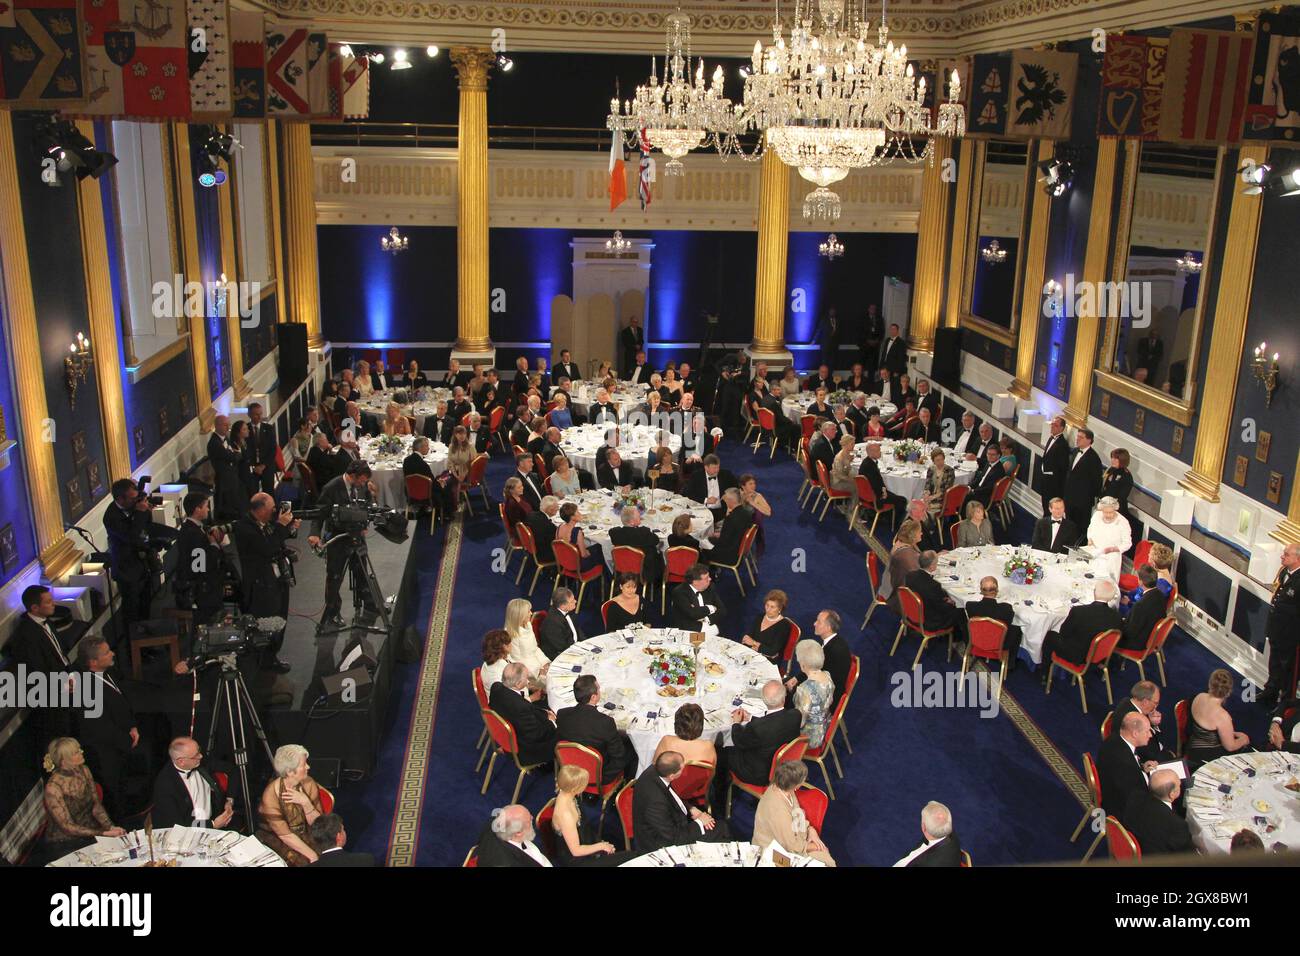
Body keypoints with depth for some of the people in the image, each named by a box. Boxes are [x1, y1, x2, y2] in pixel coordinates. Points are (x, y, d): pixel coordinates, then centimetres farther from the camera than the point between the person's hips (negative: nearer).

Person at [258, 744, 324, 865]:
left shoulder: (309, 784, -7)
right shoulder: (271, 795, -19)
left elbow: (317, 823, -5)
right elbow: (285, 835, -18)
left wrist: (306, 803, -22)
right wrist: (313, 856, -23)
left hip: (305, 836, 4)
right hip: (277, 841, -4)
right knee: (304, 861, -28)